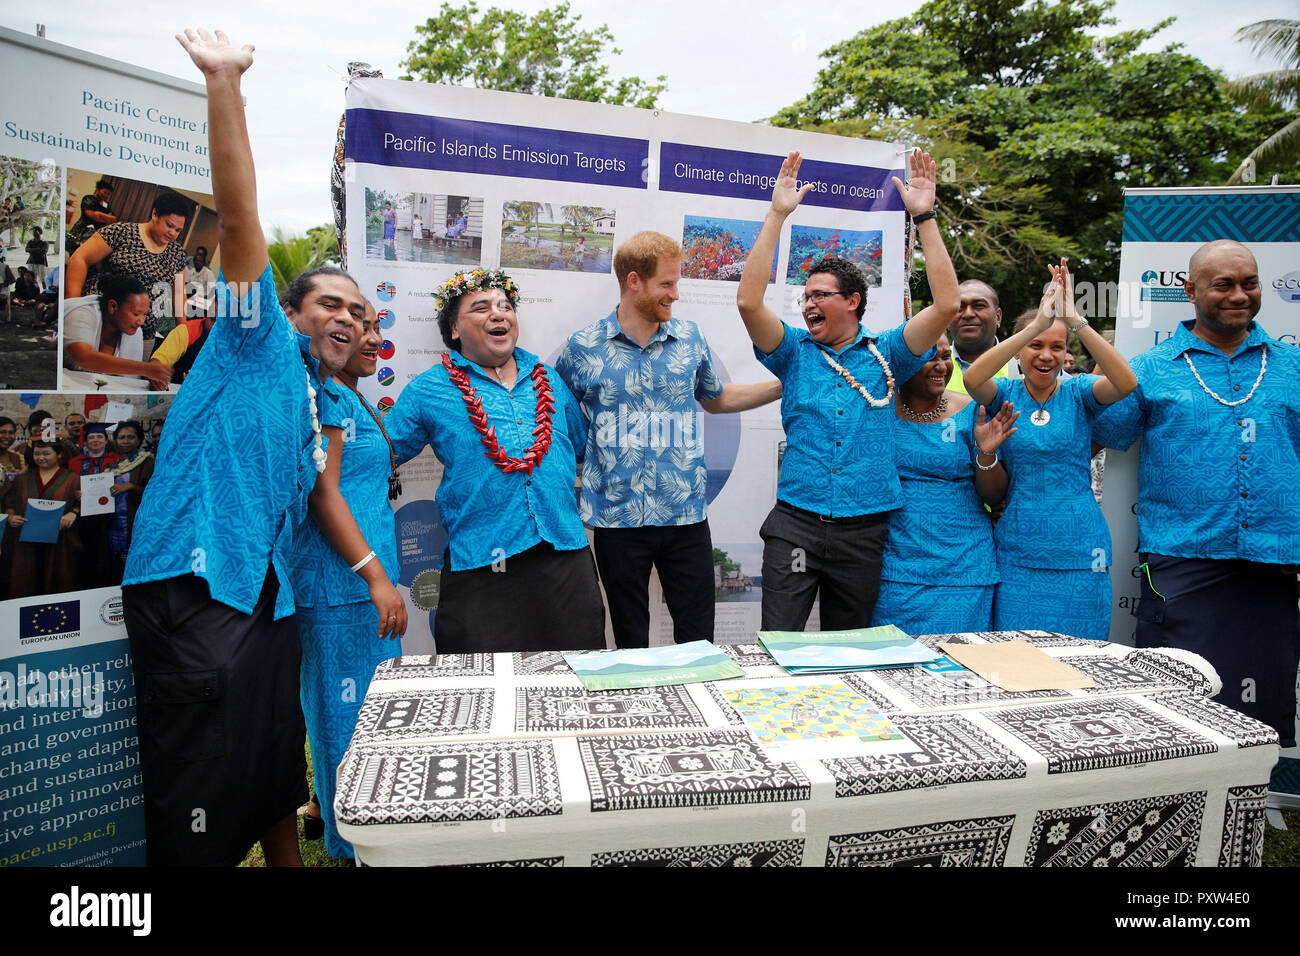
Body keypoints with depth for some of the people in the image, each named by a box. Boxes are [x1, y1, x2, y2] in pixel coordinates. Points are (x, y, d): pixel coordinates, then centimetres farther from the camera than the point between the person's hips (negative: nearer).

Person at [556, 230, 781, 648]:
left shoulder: (690, 338, 6)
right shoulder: (583, 347, -2)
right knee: (631, 645, 12)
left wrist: (787, 385, 17)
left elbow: (715, 399, 23)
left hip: (685, 516, 2)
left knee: (698, 640, 7)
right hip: (617, 519, -2)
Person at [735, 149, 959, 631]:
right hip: (796, 523, 0)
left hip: (863, 531, 1)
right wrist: (778, 214, -11)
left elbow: (946, 306, -6)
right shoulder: (795, 352, 7)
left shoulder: (885, 354, 6)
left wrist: (924, 217, -8)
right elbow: (749, 301, -9)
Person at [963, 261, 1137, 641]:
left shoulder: (1077, 392, 2)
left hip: (1078, 550, 0)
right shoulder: (1006, 393, 2)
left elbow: (1126, 382, -19)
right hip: (1017, 549, 0)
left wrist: (1076, 321, -25)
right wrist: (1037, 324, -27)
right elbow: (972, 379, -21)